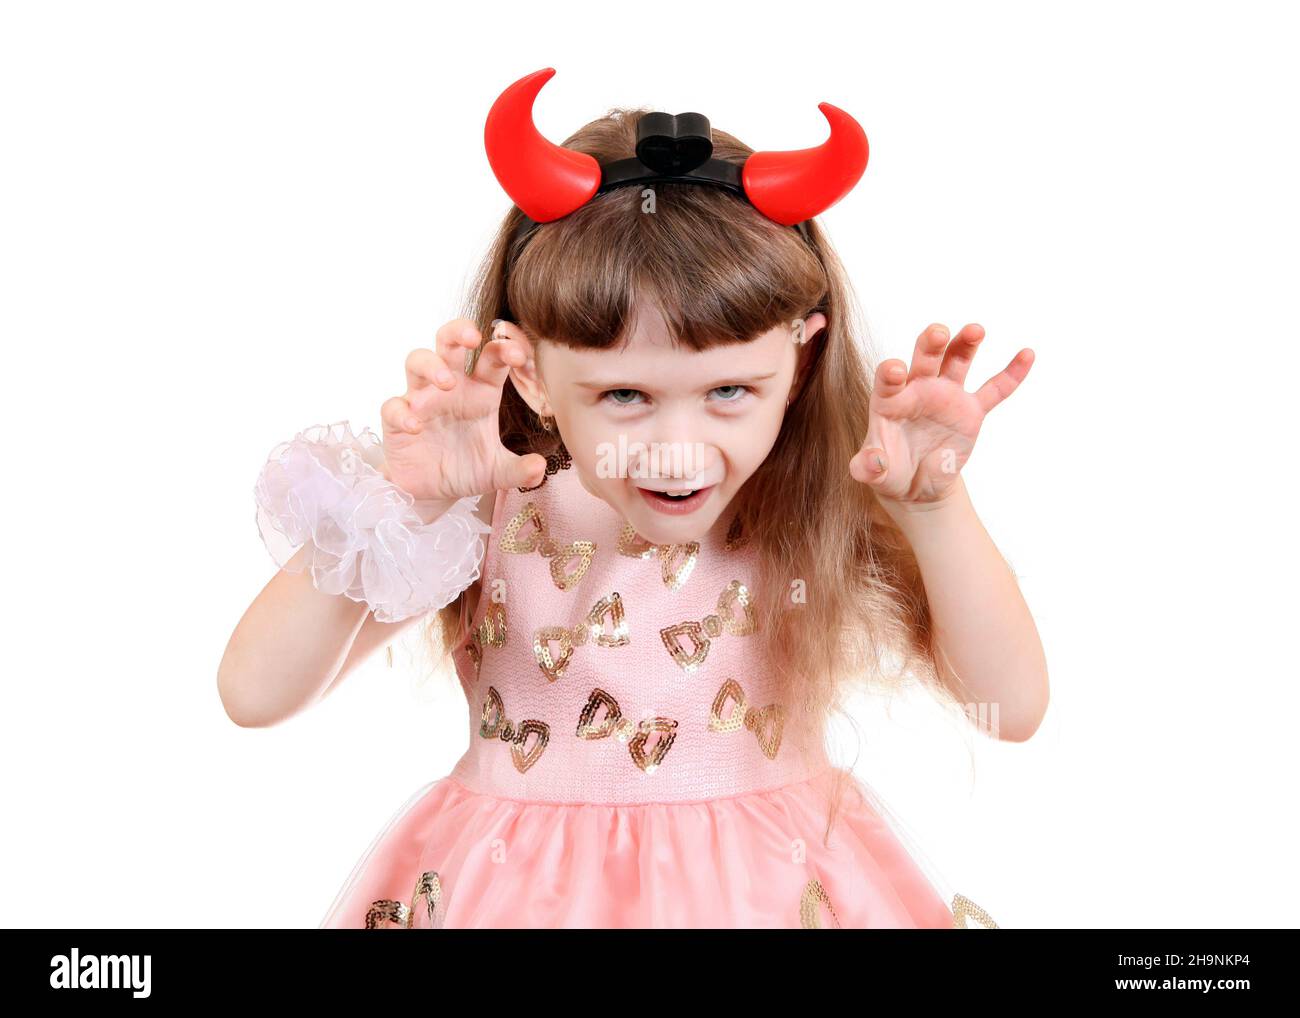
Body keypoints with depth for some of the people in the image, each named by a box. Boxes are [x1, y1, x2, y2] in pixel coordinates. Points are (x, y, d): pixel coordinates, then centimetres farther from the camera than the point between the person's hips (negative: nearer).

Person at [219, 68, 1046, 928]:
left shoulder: (818, 514, -14)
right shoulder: (484, 516, -17)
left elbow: (1012, 710, -18)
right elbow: (255, 695, -22)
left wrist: (935, 507, -31)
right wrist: (396, 504, -34)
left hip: (774, 887, 2)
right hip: (516, 887, -1)